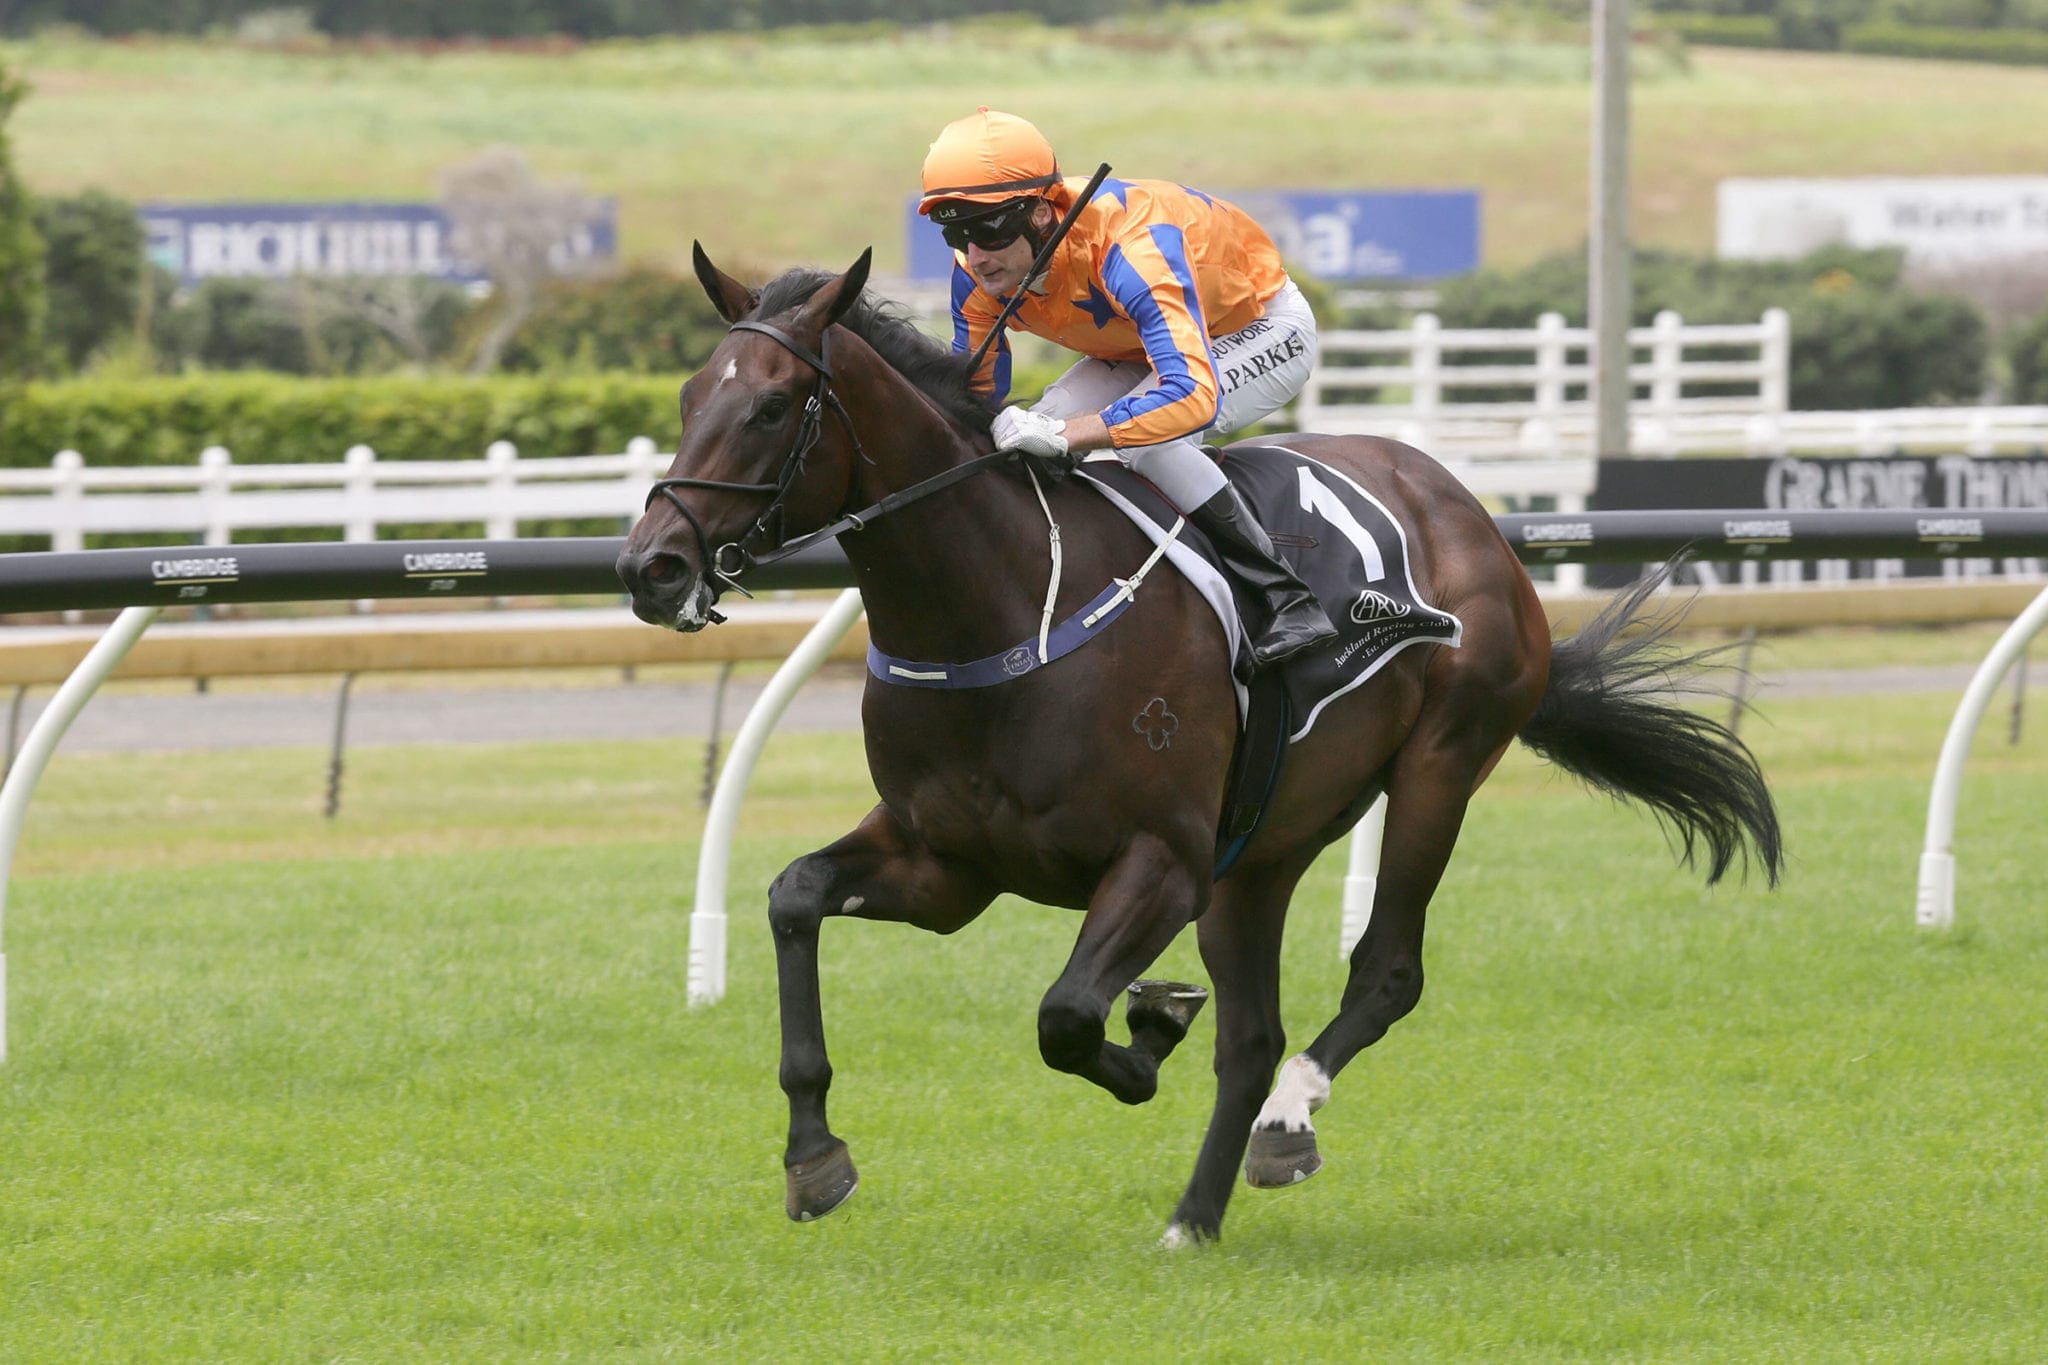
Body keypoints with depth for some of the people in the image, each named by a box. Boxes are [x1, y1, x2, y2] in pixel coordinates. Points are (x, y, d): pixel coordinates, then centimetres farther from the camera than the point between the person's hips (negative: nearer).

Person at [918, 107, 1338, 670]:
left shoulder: (1131, 247, -42)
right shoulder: (978, 273, -20)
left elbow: (1194, 396, -53)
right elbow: (977, 393, -5)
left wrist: (1062, 434, -58)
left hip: (1265, 330, -8)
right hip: (1137, 344, 8)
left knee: (1148, 439, -33)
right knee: (1024, 442, -10)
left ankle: (1289, 602, -24)